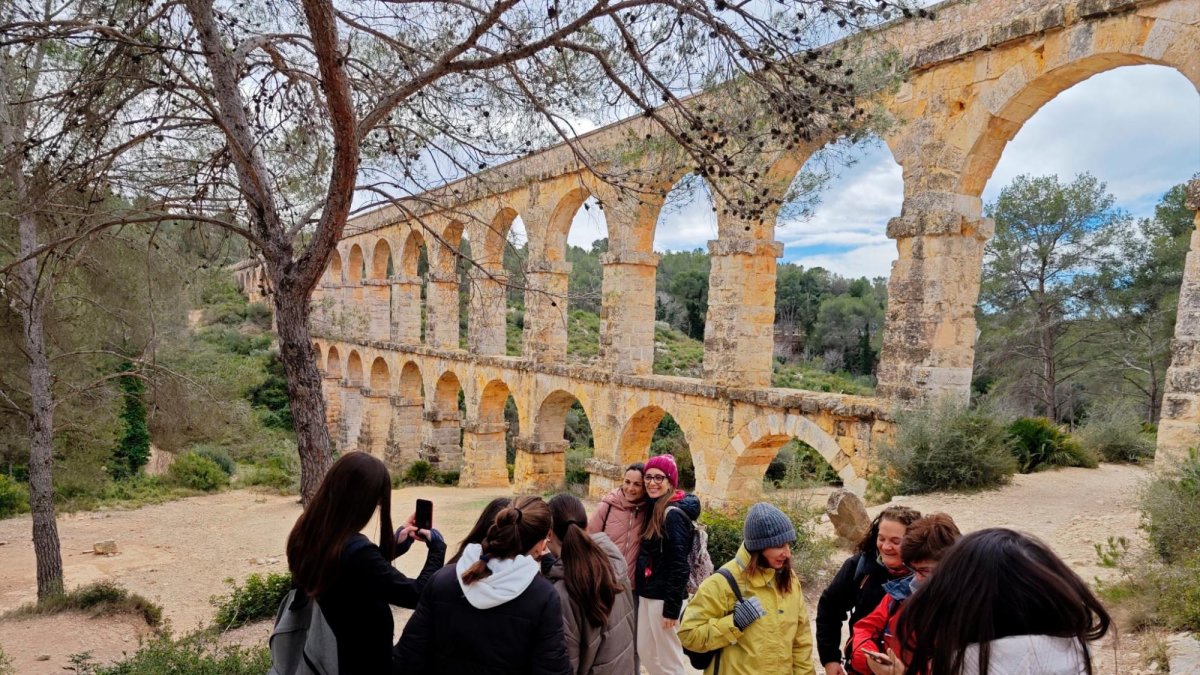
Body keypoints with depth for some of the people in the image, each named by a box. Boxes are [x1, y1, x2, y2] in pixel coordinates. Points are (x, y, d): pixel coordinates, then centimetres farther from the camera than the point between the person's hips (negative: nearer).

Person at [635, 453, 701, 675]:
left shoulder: (673, 513, -18)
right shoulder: (654, 509, 10)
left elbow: (679, 564, -21)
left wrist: (672, 607, -20)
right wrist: (643, 593, 14)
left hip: (664, 597, -9)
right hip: (647, 594, 9)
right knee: (645, 653, 18)